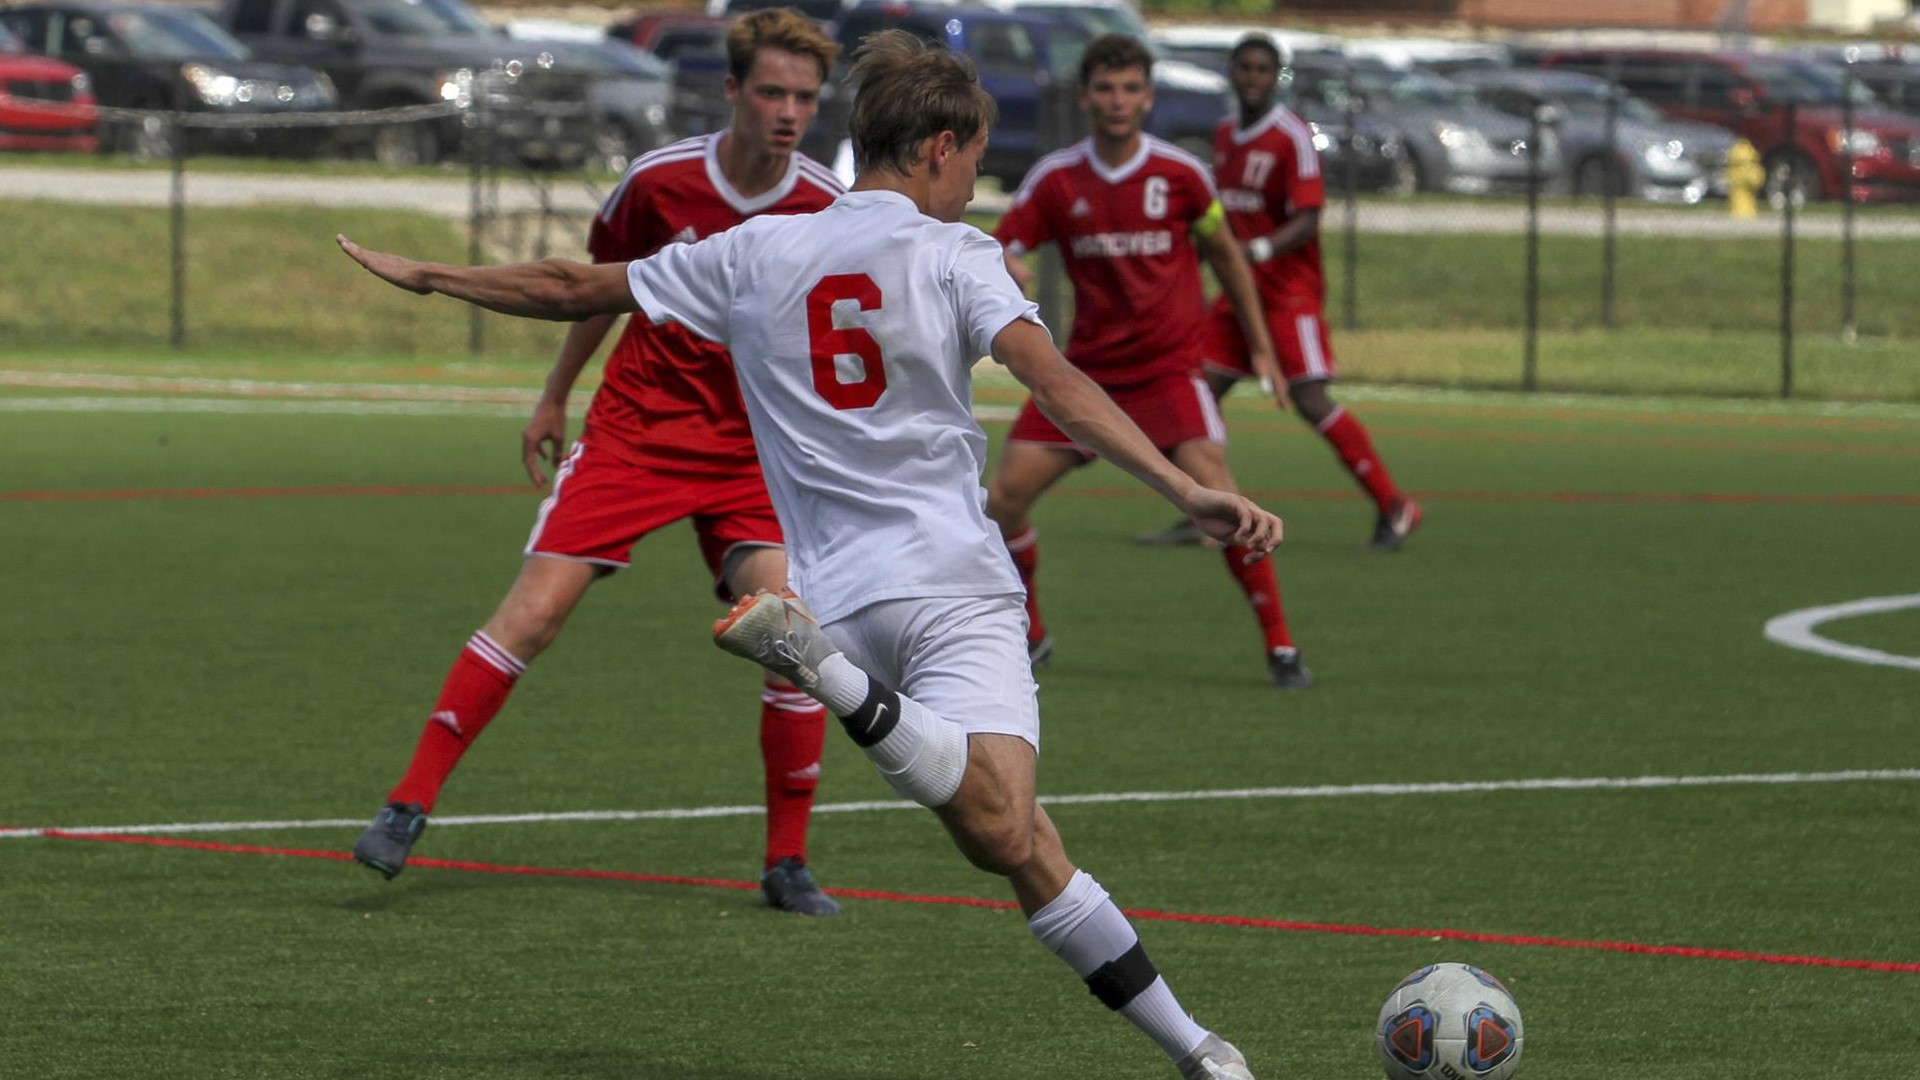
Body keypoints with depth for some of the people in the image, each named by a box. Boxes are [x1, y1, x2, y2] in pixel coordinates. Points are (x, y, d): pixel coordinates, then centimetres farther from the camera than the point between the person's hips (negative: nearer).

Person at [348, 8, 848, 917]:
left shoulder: (828, 210, -10)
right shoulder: (661, 180, -10)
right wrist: (554, 399, 18)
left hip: (753, 450, 1)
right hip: (635, 426, -1)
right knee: (533, 612, -12)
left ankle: (788, 865, -1)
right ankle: (408, 808, -2)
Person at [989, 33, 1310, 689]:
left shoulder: (1181, 174, -4)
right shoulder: (1055, 180, -3)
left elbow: (1222, 251, 11)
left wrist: (1260, 345, 12)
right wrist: (1002, 269, -26)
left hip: (1167, 370, -2)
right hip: (1086, 370, 3)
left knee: (1216, 493, -22)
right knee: (1005, 498, -6)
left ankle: (1280, 646, -12)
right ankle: (1027, 634, 18)